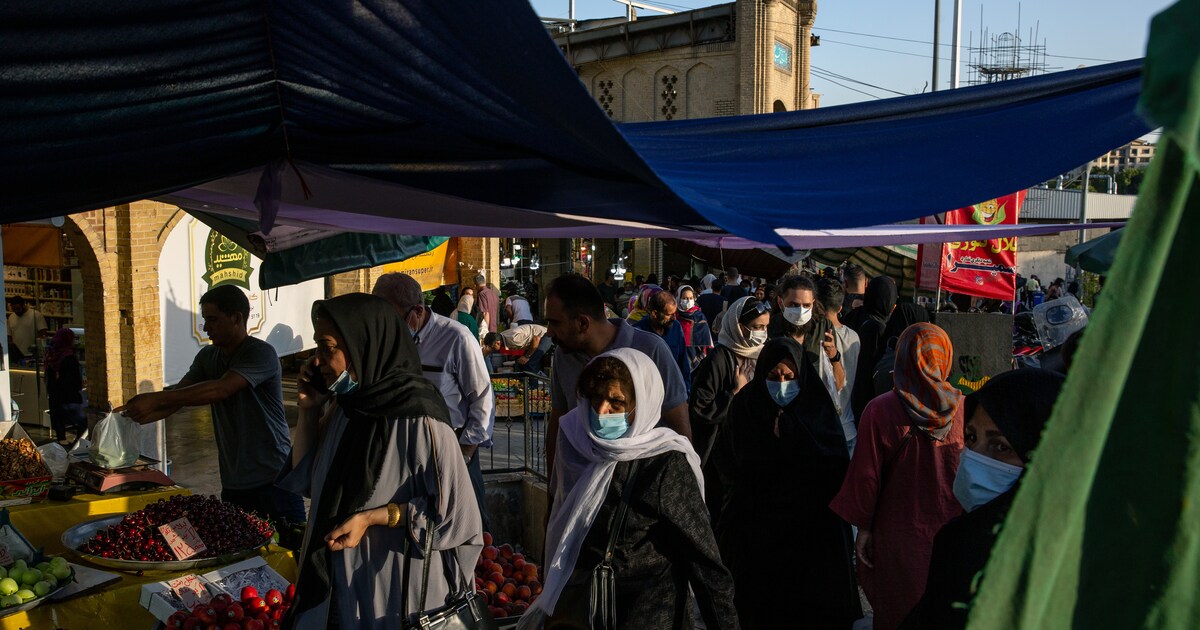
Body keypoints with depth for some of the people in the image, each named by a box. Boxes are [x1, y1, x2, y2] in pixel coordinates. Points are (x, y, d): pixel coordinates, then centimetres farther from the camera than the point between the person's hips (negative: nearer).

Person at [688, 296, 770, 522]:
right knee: (722, 509, 4)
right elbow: (699, 406, -20)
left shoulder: (757, 355, 5)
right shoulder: (719, 358, -18)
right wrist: (735, 394, -19)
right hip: (722, 450, -7)